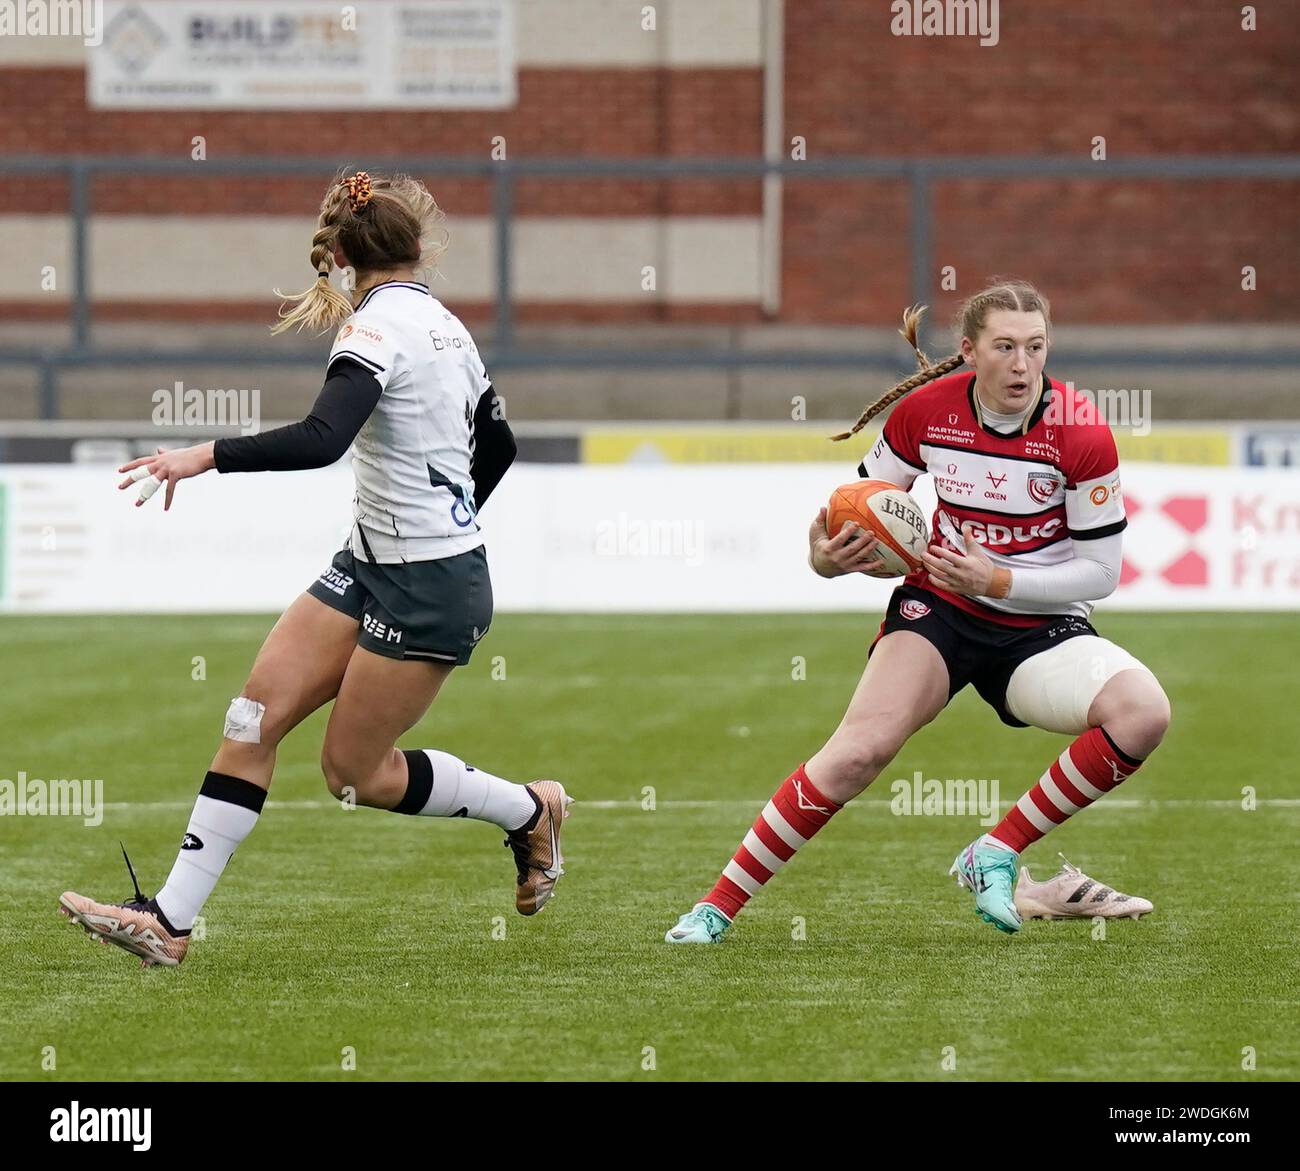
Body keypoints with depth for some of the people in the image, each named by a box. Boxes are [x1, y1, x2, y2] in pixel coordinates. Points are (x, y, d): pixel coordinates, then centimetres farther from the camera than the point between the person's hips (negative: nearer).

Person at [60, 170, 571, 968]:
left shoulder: (380, 326, -17)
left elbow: (322, 439, -32)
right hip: (372, 569, 9)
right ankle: (170, 919, -6)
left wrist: (209, 455, -29)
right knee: (255, 717, -2)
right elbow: (498, 447, 21)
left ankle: (530, 812, 23)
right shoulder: (444, 326, 10)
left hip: (428, 594, -9)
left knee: (354, 772, 1)